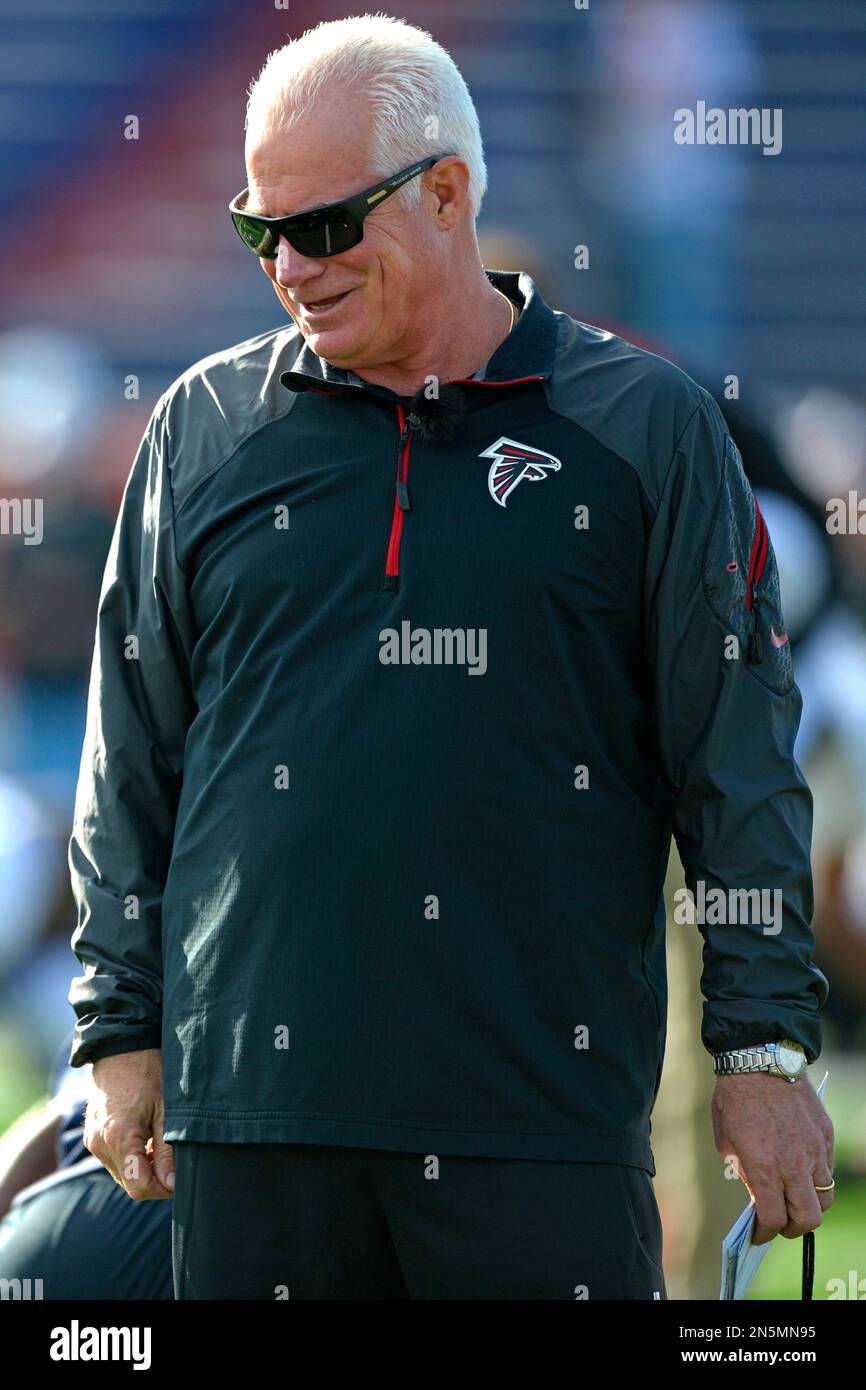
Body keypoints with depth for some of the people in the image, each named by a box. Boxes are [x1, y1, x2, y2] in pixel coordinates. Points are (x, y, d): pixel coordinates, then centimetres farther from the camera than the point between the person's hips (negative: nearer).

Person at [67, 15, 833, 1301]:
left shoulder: (646, 427, 6)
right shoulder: (205, 432, 12)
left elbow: (742, 763, 6)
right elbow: (132, 767, 15)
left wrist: (766, 1049, 2)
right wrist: (120, 1035, 10)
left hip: (549, 1102, -2)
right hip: (256, 1094, 2)